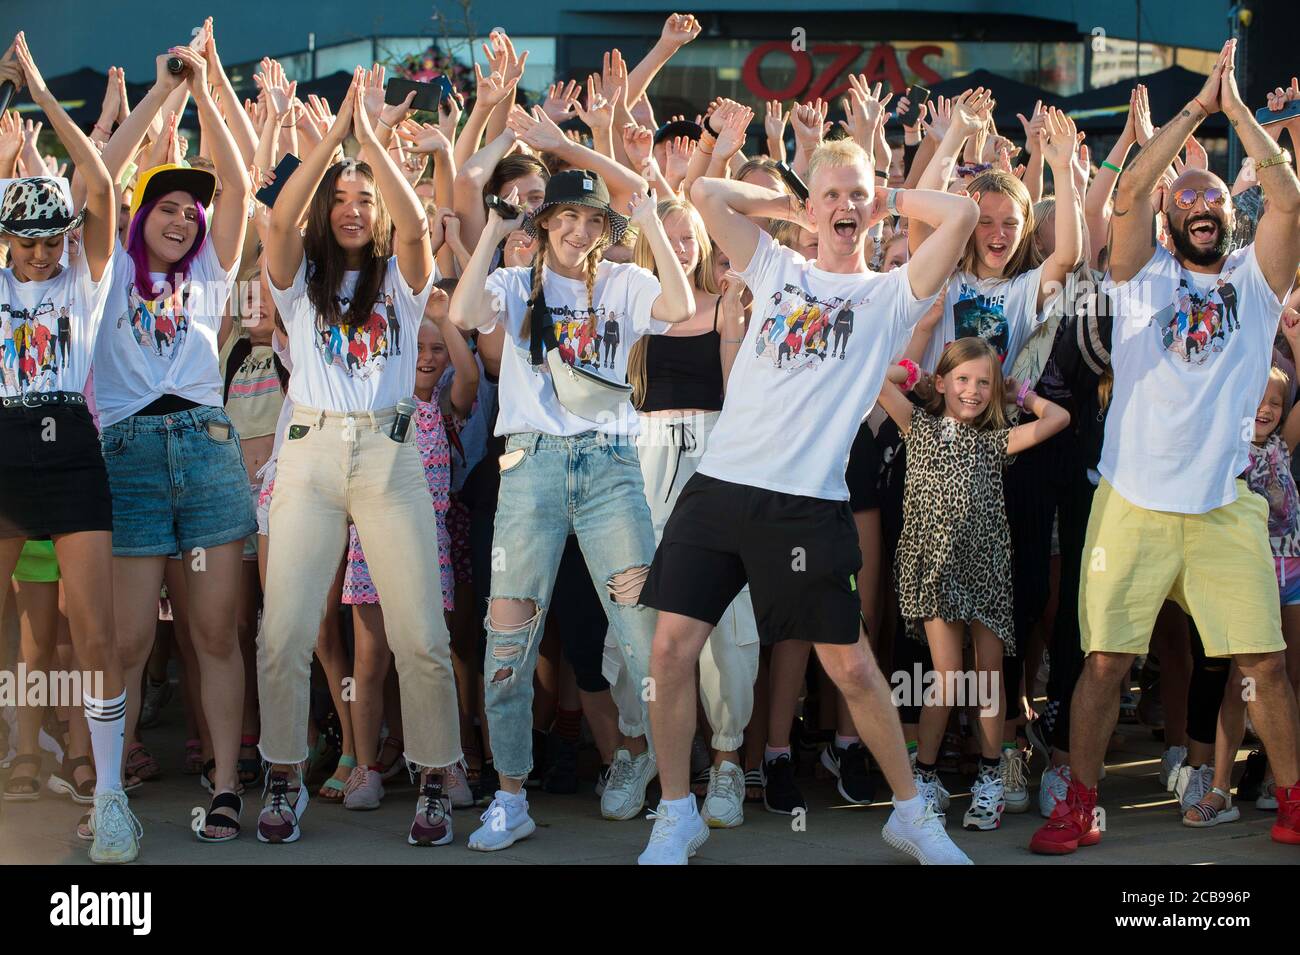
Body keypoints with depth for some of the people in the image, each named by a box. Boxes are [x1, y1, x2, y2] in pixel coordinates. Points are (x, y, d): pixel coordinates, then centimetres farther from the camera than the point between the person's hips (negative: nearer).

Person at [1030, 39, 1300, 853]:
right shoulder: (1145, 275, 8)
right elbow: (1130, 189, -5)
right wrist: (1196, 109, -3)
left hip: (1227, 503, 1)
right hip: (1134, 499, -1)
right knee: (1106, 660, 0)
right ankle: (1080, 808, 10)